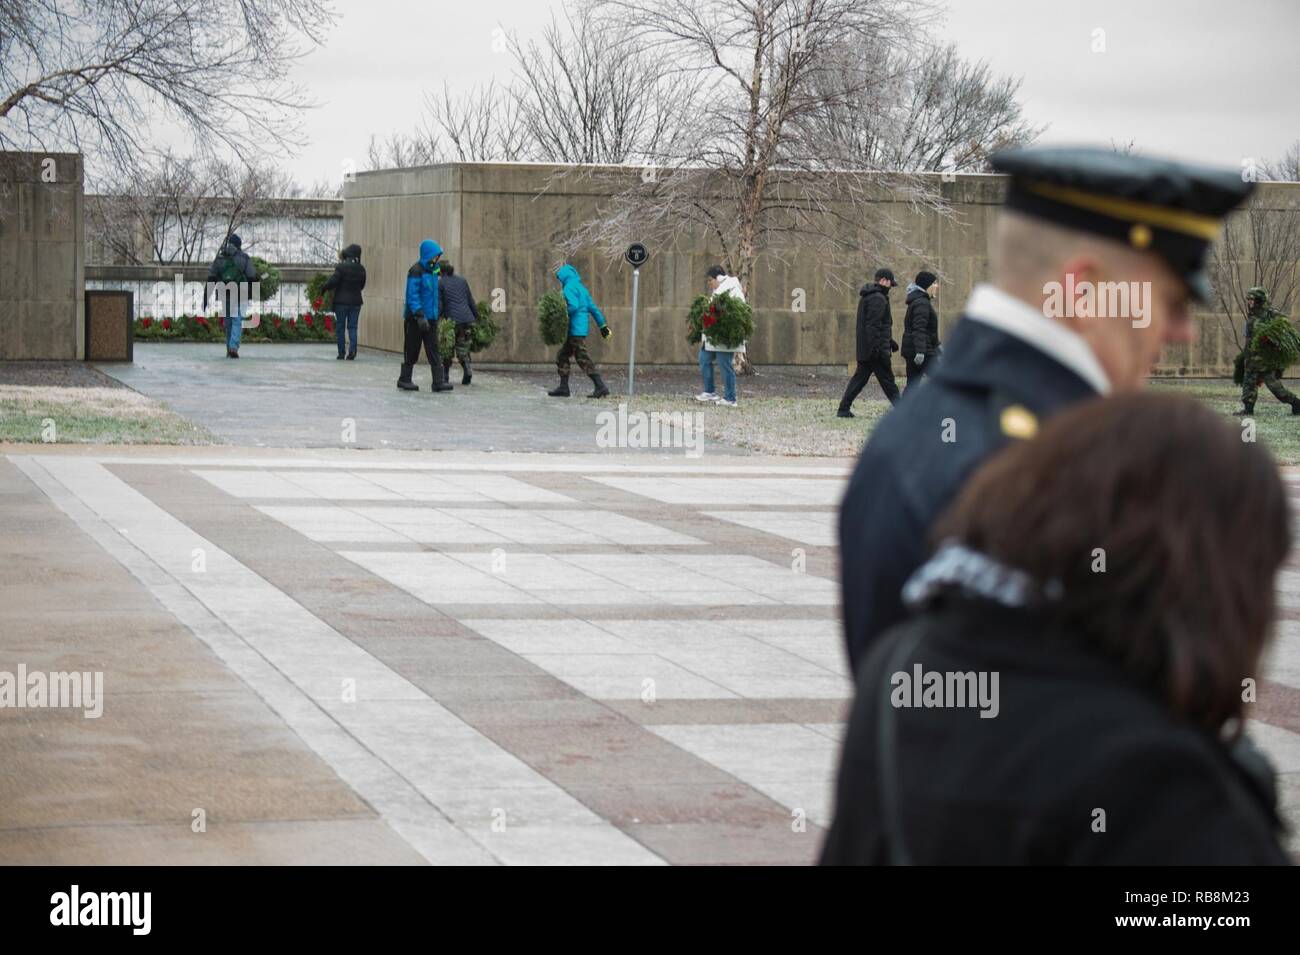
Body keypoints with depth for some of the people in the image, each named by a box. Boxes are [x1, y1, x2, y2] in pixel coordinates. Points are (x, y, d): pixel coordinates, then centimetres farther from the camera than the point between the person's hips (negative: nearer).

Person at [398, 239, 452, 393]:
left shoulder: (432, 270, 13)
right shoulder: (416, 271, -12)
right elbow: (412, 296, -17)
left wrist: (436, 314, 17)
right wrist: (420, 316, -23)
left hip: (430, 318, 7)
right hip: (415, 318, -7)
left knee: (433, 350, 0)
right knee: (412, 350, 3)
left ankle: (438, 382, -4)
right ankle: (404, 379, 15)